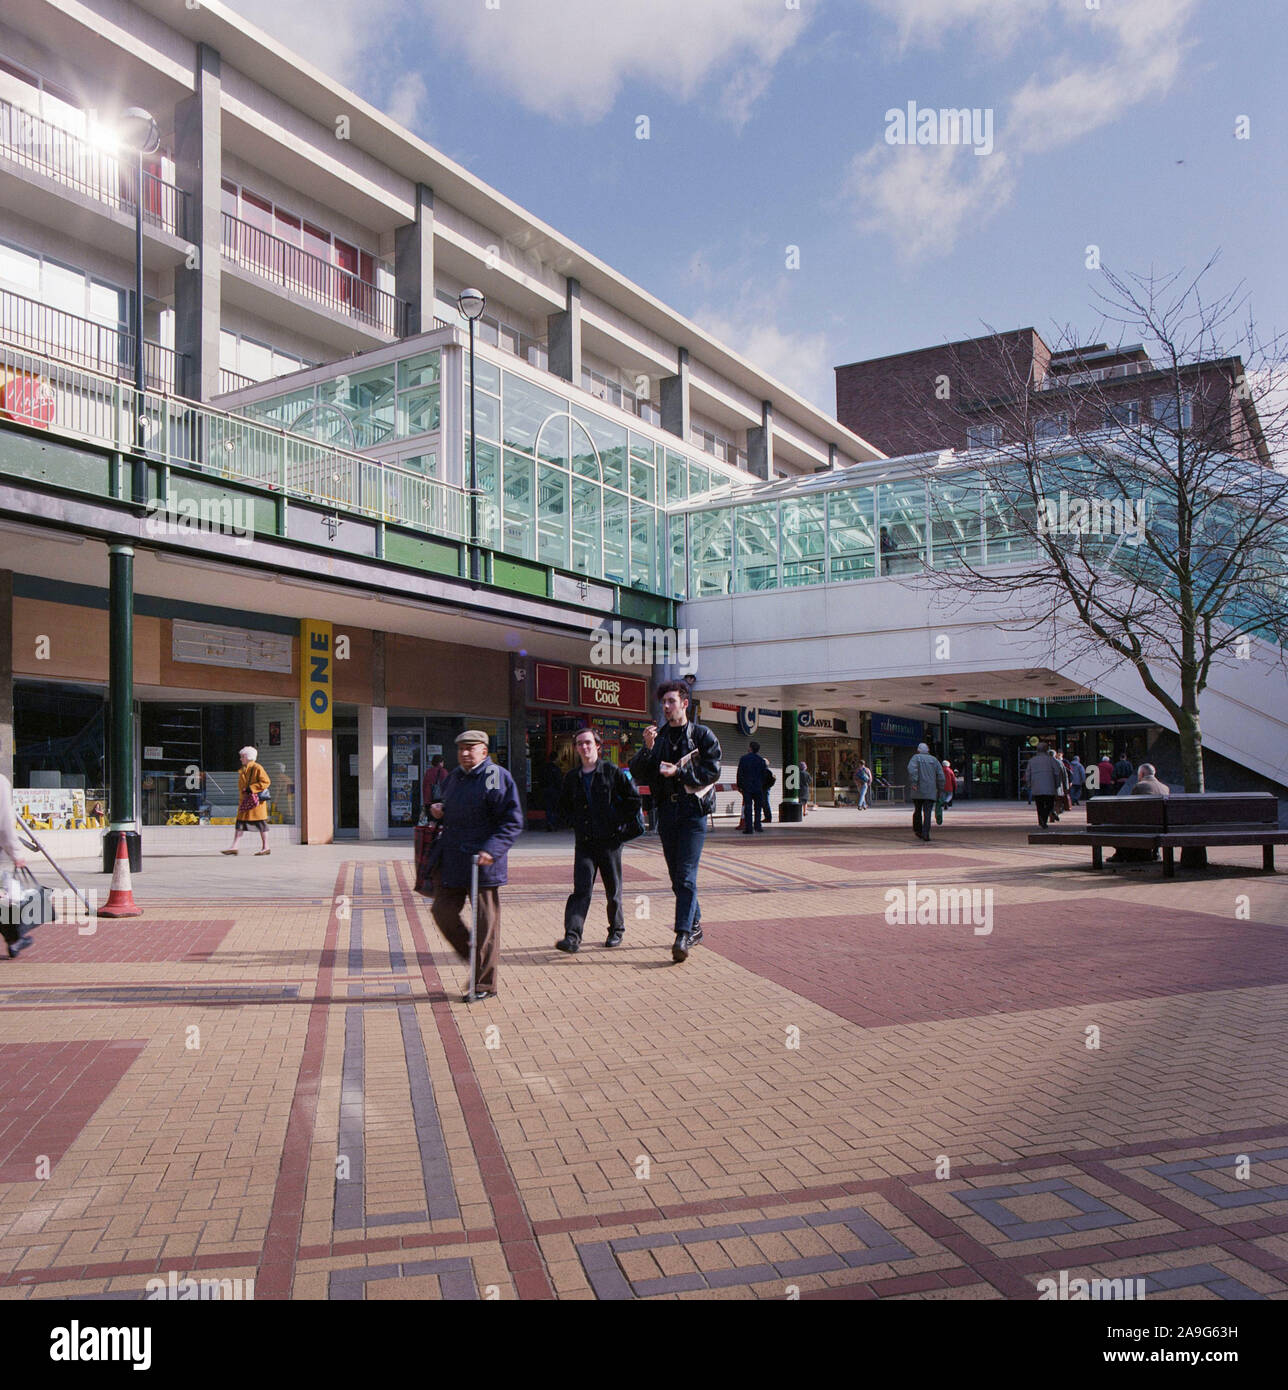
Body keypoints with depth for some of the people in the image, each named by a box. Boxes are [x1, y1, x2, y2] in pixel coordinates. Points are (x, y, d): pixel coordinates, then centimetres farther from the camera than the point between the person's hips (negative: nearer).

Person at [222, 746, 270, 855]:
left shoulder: (257, 768, -10)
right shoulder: (243, 770, 15)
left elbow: (266, 782, -16)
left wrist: (251, 788, -21)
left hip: (256, 800, -8)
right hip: (245, 801, 8)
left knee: (261, 823, -2)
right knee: (240, 822, 4)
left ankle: (266, 847, 5)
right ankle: (234, 847, 3)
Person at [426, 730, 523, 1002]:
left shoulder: (496, 778, -10)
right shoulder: (454, 777, 13)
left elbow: (513, 821, -14)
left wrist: (491, 849, -26)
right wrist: (437, 808, 10)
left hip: (481, 861, -7)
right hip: (450, 861, 8)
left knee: (486, 922, 0)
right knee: (443, 911, 8)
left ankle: (485, 984, 13)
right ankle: (474, 959, 28)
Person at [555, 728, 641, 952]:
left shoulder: (613, 772, -2)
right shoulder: (572, 778, 9)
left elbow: (634, 800, 0)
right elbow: (563, 806, 22)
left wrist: (618, 820, -4)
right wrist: (574, 822, 6)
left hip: (609, 841, -2)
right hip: (584, 842, 2)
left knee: (613, 890, 8)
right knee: (581, 889, -8)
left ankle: (616, 930, 27)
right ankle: (572, 937, -15)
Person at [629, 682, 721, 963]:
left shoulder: (702, 735, 3)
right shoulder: (658, 736, 14)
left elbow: (712, 770, -7)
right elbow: (637, 774, 5)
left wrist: (678, 772, -13)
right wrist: (648, 749, -10)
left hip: (693, 810, -5)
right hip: (666, 811, 5)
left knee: (686, 875, -13)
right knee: (677, 877, 11)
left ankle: (683, 936, -17)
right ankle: (695, 926, 27)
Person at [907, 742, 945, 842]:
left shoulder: (916, 758, 5)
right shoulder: (934, 760, 13)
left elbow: (912, 769, -17)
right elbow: (941, 776, 7)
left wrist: (913, 783, -20)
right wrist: (940, 790, 12)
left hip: (918, 791, -1)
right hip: (931, 792, 1)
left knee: (917, 811, 15)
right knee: (927, 812, -3)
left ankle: (917, 831, 24)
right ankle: (926, 834, -15)